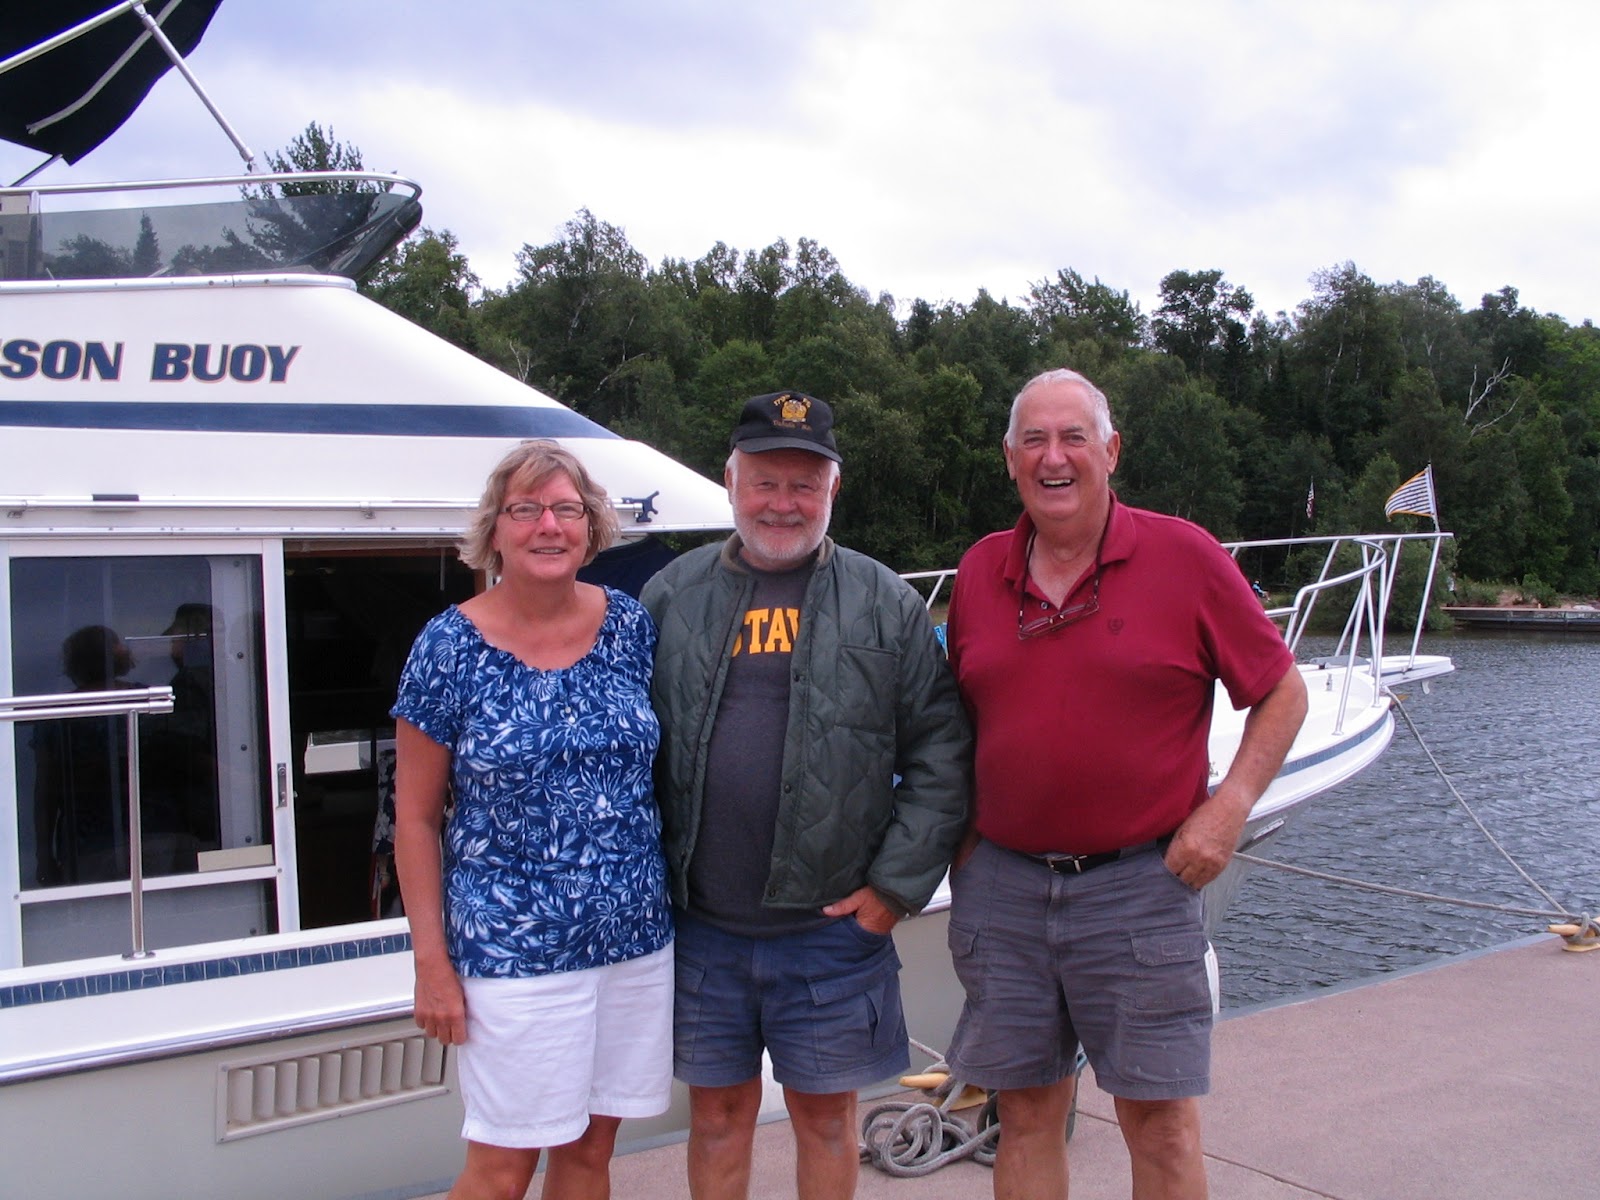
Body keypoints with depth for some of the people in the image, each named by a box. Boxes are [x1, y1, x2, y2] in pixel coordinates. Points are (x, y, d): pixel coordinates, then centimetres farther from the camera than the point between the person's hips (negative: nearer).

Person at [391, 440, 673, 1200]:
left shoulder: (631, 627, 1)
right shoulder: (451, 647, -8)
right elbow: (415, 818, -4)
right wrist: (431, 962, -6)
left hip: (637, 940, 4)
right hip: (513, 954, -3)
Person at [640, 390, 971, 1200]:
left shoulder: (884, 604, 1)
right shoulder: (673, 596, 5)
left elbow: (940, 752, 0)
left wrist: (899, 883, -5)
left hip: (835, 923, -1)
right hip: (700, 925, 1)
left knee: (825, 1114, 13)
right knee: (718, 1112, 15)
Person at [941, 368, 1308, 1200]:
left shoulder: (1184, 555, -4)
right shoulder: (980, 570, 7)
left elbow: (1283, 693, 2)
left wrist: (1228, 808, -8)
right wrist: (959, 829, 8)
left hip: (1140, 884, -3)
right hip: (1001, 885, 3)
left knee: (1161, 1122, 4)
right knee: (1027, 1114, 12)